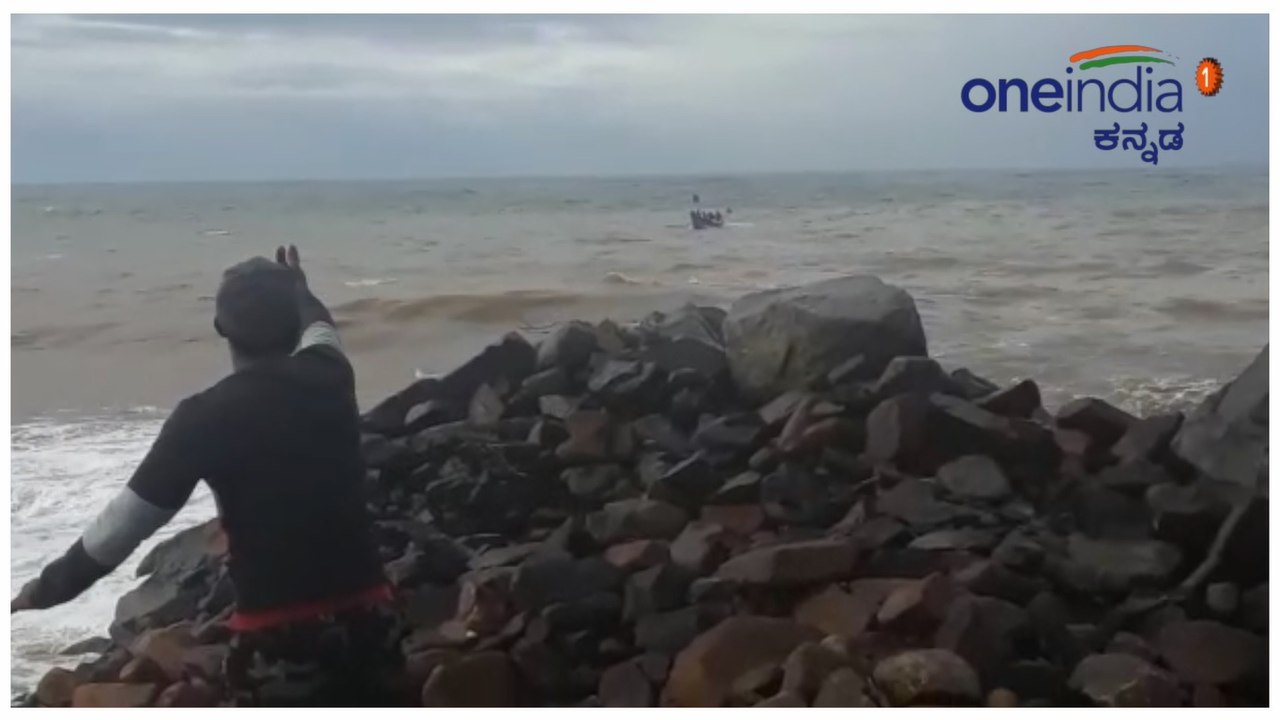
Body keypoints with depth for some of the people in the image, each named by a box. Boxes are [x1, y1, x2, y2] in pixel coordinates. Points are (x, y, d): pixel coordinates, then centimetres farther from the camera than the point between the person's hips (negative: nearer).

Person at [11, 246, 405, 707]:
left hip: (279, 636, -4)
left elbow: (125, 520, -6)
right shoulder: (328, 380, 2)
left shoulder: (205, 417, -11)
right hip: (365, 615, 4)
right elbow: (318, 325, 28)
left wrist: (47, 588, 10)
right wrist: (296, 287, 50)